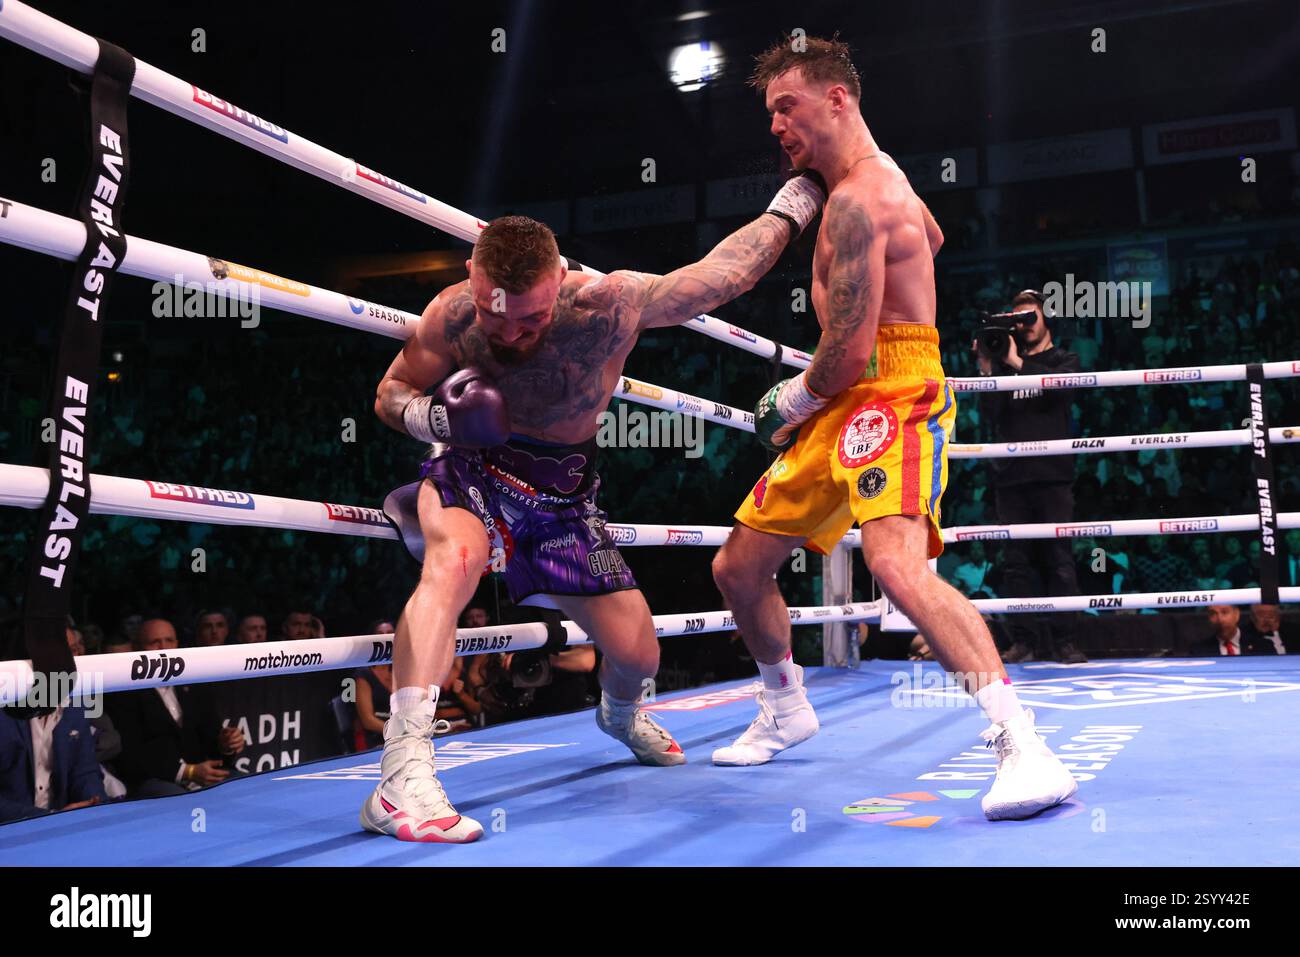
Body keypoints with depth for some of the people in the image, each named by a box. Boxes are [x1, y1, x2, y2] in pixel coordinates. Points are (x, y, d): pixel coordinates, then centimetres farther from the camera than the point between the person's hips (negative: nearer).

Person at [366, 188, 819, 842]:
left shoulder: (610, 307, -24)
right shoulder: (452, 316, -21)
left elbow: (725, 271, -12)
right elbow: (389, 394, -5)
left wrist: (793, 204, -2)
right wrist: (434, 417, -27)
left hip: (561, 493, 2)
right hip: (471, 468, -1)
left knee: (637, 652, 4)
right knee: (454, 560, -39)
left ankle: (620, 714, 46)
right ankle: (401, 777, -40)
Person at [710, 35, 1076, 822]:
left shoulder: (856, 198, -16)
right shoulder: (876, 172, 17)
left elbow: (850, 352, -21)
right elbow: (932, 237, 40)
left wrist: (790, 400, -3)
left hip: (891, 395, -10)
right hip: (843, 406, 11)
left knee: (897, 564, -35)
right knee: (737, 569, 13)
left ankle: (1025, 749, -35)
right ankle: (786, 713, 32)